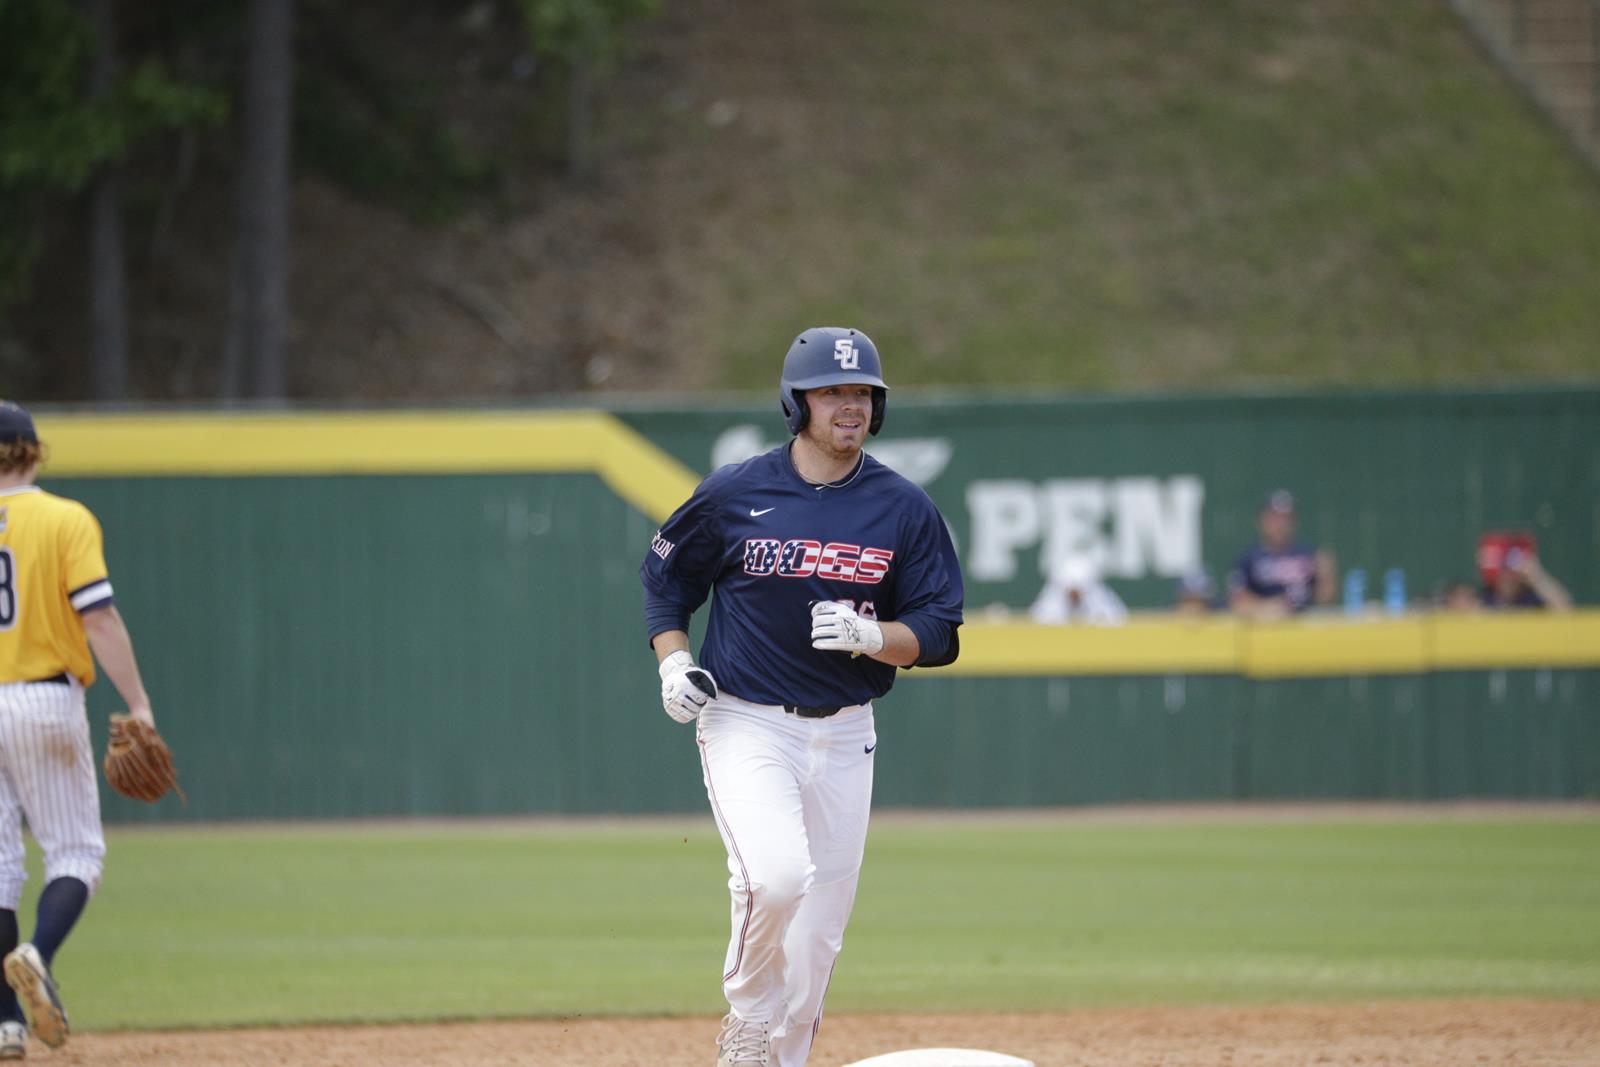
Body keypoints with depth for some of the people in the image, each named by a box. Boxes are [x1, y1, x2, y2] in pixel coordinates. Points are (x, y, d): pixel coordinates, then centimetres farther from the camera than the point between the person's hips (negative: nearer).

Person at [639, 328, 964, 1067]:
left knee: (818, 936, 5)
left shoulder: (904, 509, 1)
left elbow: (938, 635, 1)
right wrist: (672, 662, -3)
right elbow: (665, 574, 13)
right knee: (776, 875, -26)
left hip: (842, 737, 3)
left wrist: (869, 635, -19)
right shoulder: (735, 494, -3)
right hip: (745, 724, -3)